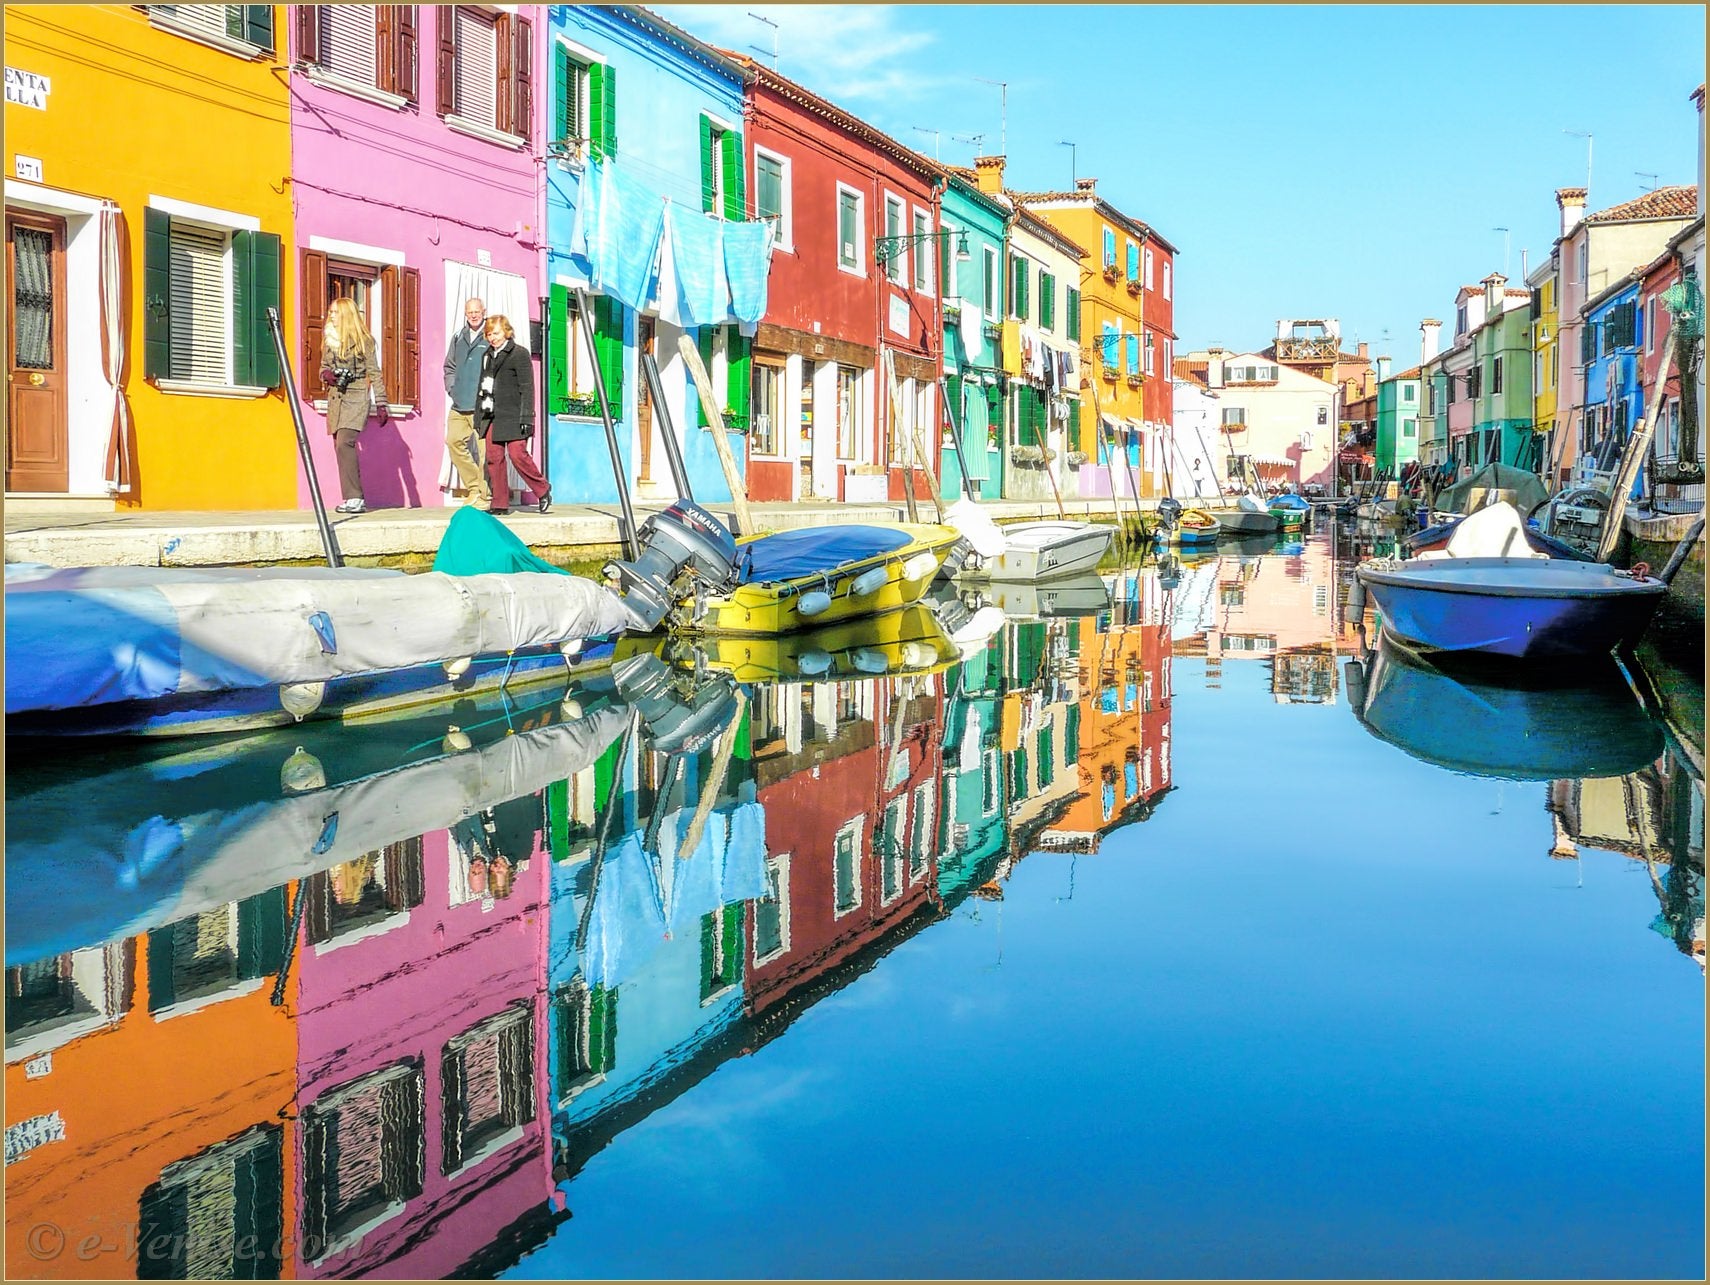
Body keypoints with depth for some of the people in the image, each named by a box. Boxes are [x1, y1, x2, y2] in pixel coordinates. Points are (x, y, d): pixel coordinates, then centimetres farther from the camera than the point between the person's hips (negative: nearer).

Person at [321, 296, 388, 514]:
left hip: (356, 397, -6)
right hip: (335, 397, 6)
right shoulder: (329, 339, 14)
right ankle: (353, 499, 9)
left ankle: (354, 498, -21)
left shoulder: (363, 340, -2)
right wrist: (326, 374, -1)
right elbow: (323, 367, 24)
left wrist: (381, 404, -5)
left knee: (344, 443, -21)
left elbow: (374, 373, -1)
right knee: (341, 447, 4)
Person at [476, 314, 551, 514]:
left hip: (512, 416, -7)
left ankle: (543, 491, 7)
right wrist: (478, 418, 18)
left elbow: (527, 388, -7)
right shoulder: (487, 356, 19)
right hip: (491, 415, 7)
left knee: (518, 455, -12)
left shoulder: (519, 353, -2)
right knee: (493, 458, 1)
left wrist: (526, 417, -14)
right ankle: (500, 504, 5)